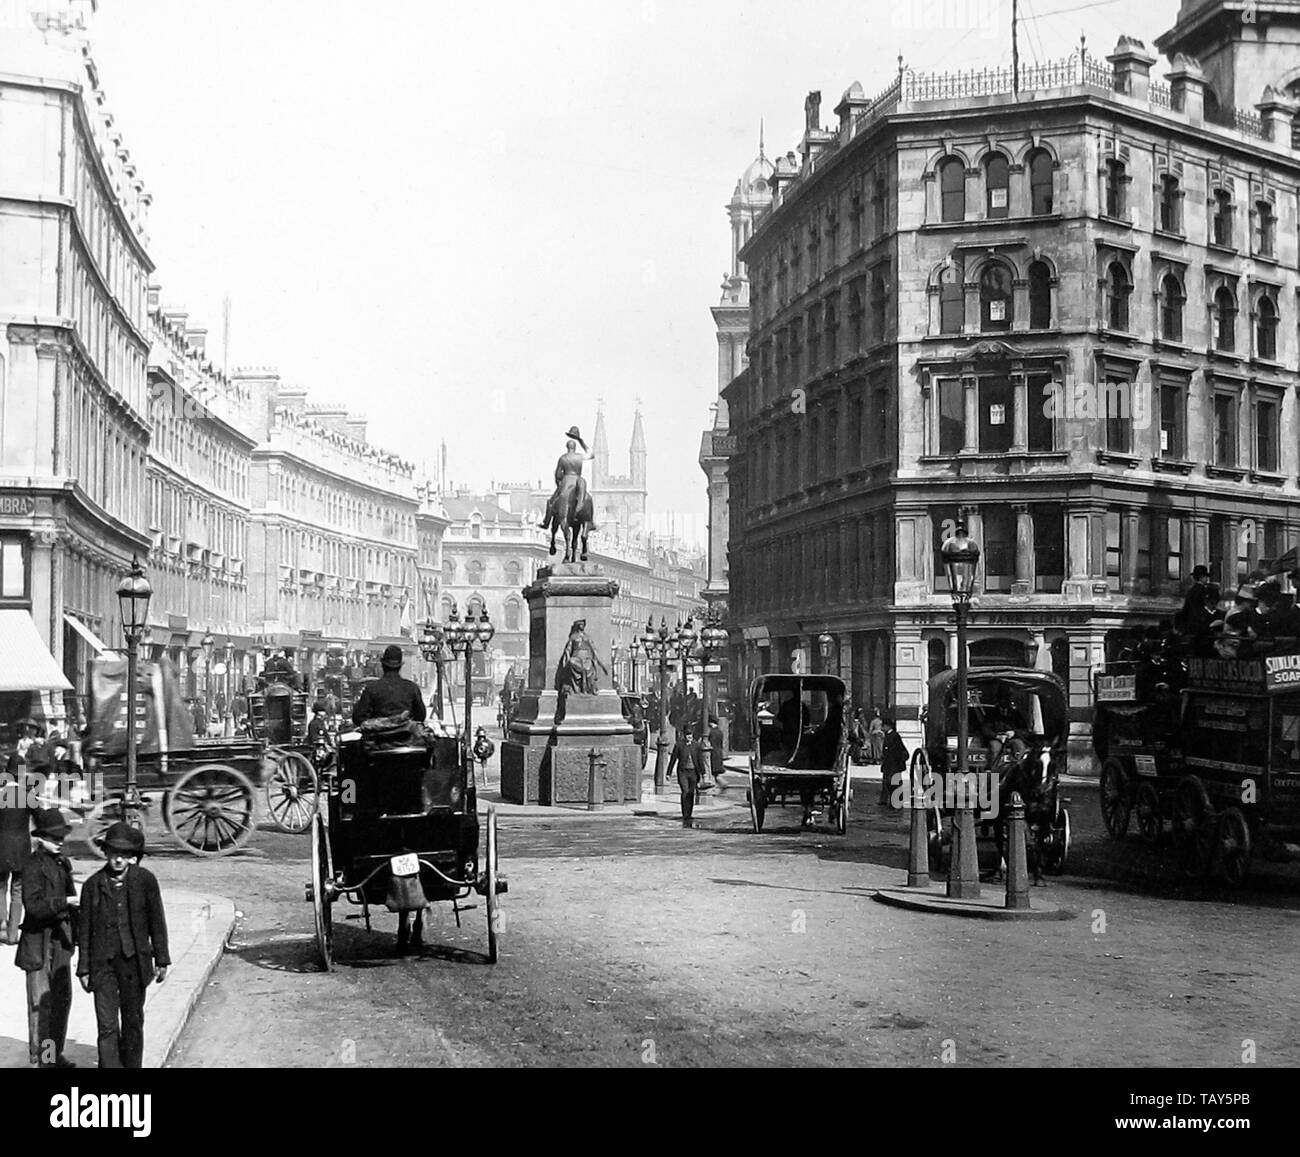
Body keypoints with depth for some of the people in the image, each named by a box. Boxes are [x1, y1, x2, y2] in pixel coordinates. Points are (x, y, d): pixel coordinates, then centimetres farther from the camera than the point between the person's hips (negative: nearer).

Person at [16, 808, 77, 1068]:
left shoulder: (63, 863, 9)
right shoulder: (34, 866, -15)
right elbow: (33, 905, -24)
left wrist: (75, 933, 15)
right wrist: (64, 902, -29)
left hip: (61, 936, 8)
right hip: (39, 940, -8)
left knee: (63, 998, 14)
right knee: (40, 1002, -1)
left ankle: (55, 1054, 26)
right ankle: (40, 1059, 7)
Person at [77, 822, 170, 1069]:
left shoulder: (145, 880, -3)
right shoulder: (93, 884, -2)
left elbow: (157, 922, 3)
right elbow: (84, 929, 4)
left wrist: (161, 960, 3)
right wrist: (83, 969, 4)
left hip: (134, 962, 1)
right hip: (103, 964, 0)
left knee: (133, 1021, 12)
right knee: (107, 1026, -4)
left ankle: (132, 1065, 27)